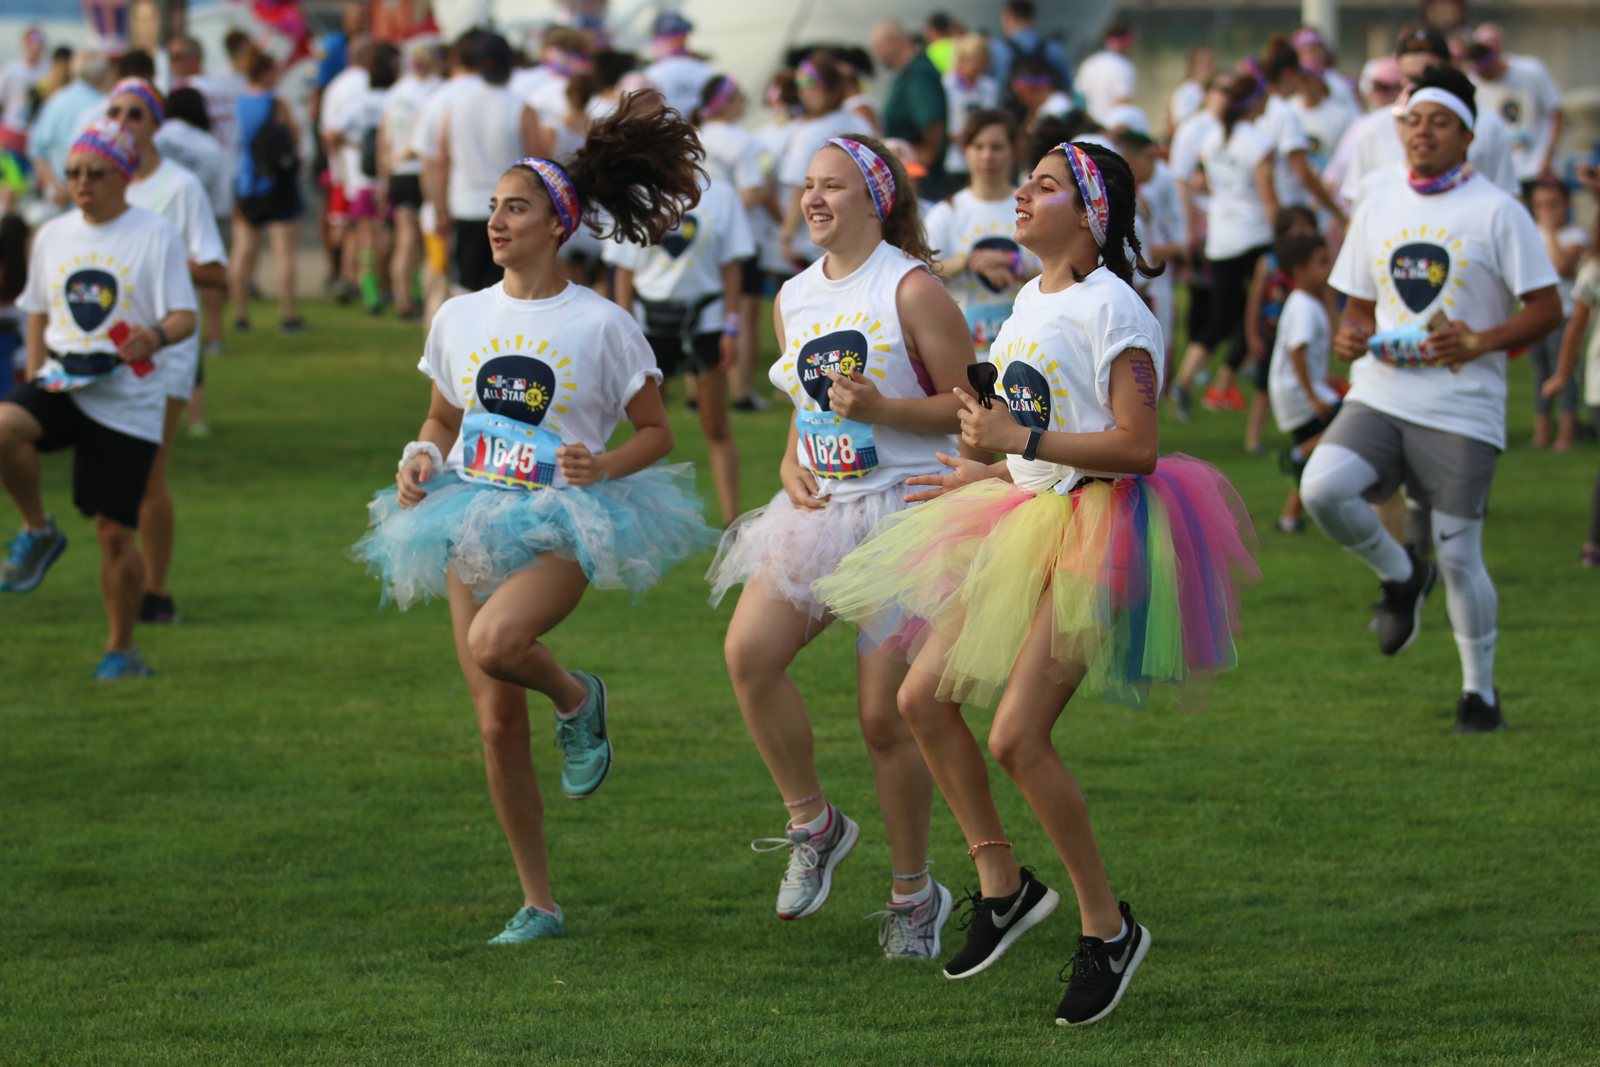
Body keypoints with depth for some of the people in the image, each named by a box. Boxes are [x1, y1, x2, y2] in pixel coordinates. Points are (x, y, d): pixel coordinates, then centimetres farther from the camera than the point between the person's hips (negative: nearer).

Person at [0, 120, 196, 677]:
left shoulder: (156, 235, -4)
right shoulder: (53, 236, 10)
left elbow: (185, 316, -10)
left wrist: (158, 337, -32)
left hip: (127, 400, -3)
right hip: (61, 383, 3)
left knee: (115, 532, -1)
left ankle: (122, 649, 18)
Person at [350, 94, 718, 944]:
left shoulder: (601, 324, -4)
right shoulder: (460, 317, 8)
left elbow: (656, 433, 1)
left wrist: (603, 465, -18)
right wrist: (423, 457, -2)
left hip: (563, 529, -4)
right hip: (471, 523, 5)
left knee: (496, 643, -34)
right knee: (497, 721, 1)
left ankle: (578, 698, 2)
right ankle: (538, 903, 13)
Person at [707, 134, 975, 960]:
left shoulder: (912, 289, -9)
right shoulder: (794, 298, 12)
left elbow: (970, 406, -8)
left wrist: (880, 409, -22)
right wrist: (792, 465, 4)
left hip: (906, 512, -6)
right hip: (820, 510, 6)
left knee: (884, 712, -5)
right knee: (748, 650, -17)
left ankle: (914, 895, 13)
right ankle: (812, 823, 3)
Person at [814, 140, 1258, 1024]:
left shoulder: (1109, 307, -14)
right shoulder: (1032, 300, 13)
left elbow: (1135, 447, -21)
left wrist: (1024, 441, -24)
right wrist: (990, 470, 26)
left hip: (1096, 533, -9)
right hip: (1030, 520, 9)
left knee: (1017, 737, -15)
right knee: (923, 695, 5)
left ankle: (1106, 927, -1)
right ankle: (1001, 880, 17)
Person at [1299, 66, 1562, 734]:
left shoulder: (1496, 212, -4)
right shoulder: (1378, 206, 10)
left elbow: (1546, 309, -5)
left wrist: (1479, 343, -20)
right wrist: (1350, 337, -5)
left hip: (1462, 409, -4)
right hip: (1380, 396, 4)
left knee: (1458, 556, -3)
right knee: (1321, 488, -22)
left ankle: (1480, 691, 15)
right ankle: (1399, 576, 7)